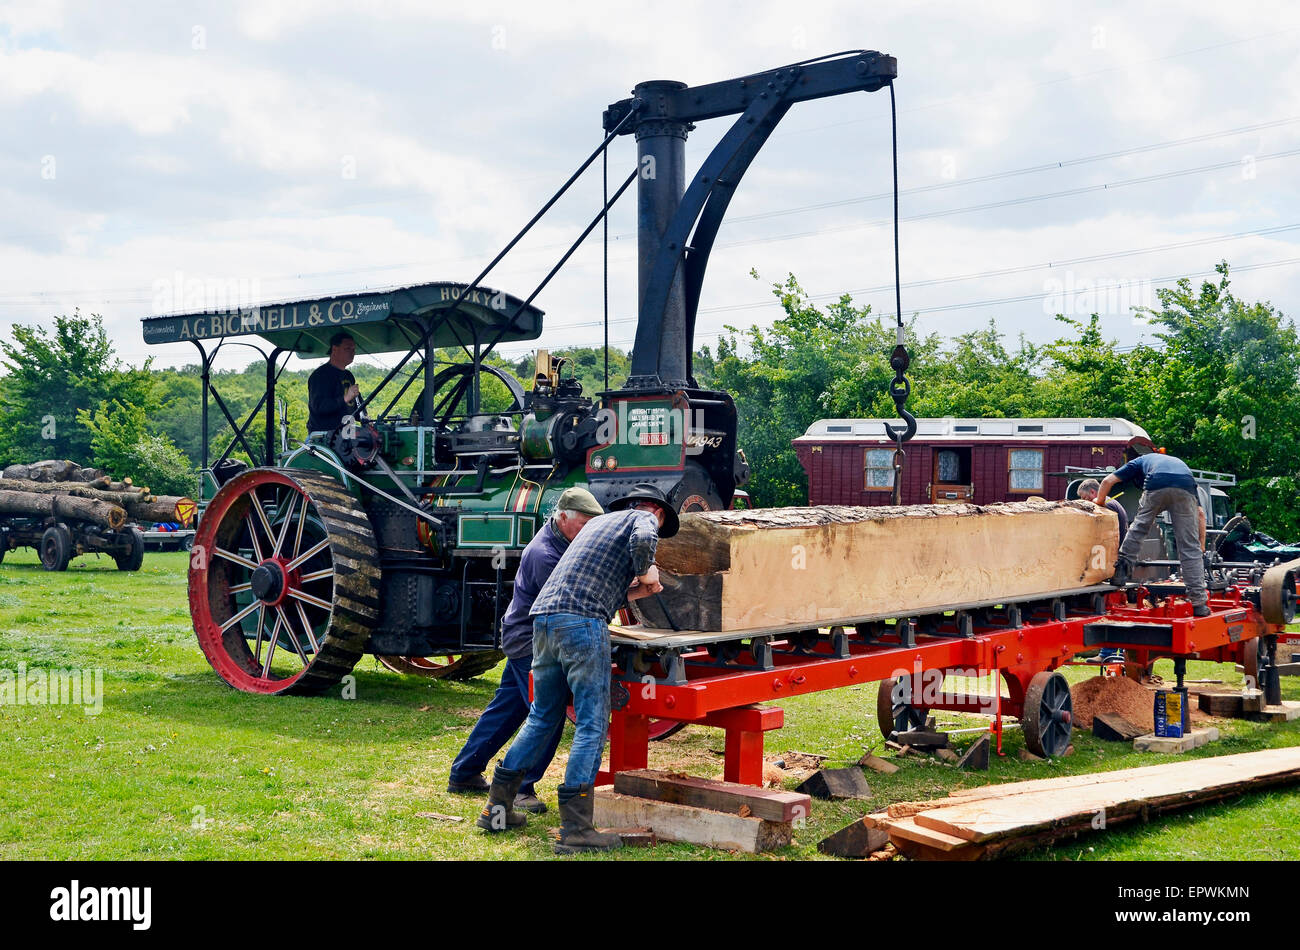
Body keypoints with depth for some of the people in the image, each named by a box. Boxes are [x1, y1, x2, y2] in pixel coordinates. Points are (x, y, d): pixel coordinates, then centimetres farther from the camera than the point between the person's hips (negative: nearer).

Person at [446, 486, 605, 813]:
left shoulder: (563, 541, 7)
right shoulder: (544, 554, -24)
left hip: (524, 638, 10)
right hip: (529, 641, -10)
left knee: (506, 708, 15)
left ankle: (463, 775, 24)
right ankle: (521, 788, -4)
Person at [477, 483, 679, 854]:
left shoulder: (601, 520, 33)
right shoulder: (644, 518, 10)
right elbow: (642, 541, -16)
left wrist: (633, 591, 33)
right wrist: (645, 572, 2)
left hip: (544, 615, 8)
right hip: (582, 622, -8)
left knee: (542, 716, 18)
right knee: (592, 723, -5)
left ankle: (497, 807, 21)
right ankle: (575, 829, -9)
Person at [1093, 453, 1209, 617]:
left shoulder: (1139, 462, 38)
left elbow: (1108, 481, 28)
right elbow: (1200, 513, 34)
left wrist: (1099, 501, 47)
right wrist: (1202, 547, 36)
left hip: (1156, 486, -2)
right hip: (1184, 490, 2)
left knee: (1140, 526, 27)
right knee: (1190, 547, 6)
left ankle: (1123, 566, 25)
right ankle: (1199, 603, 4)